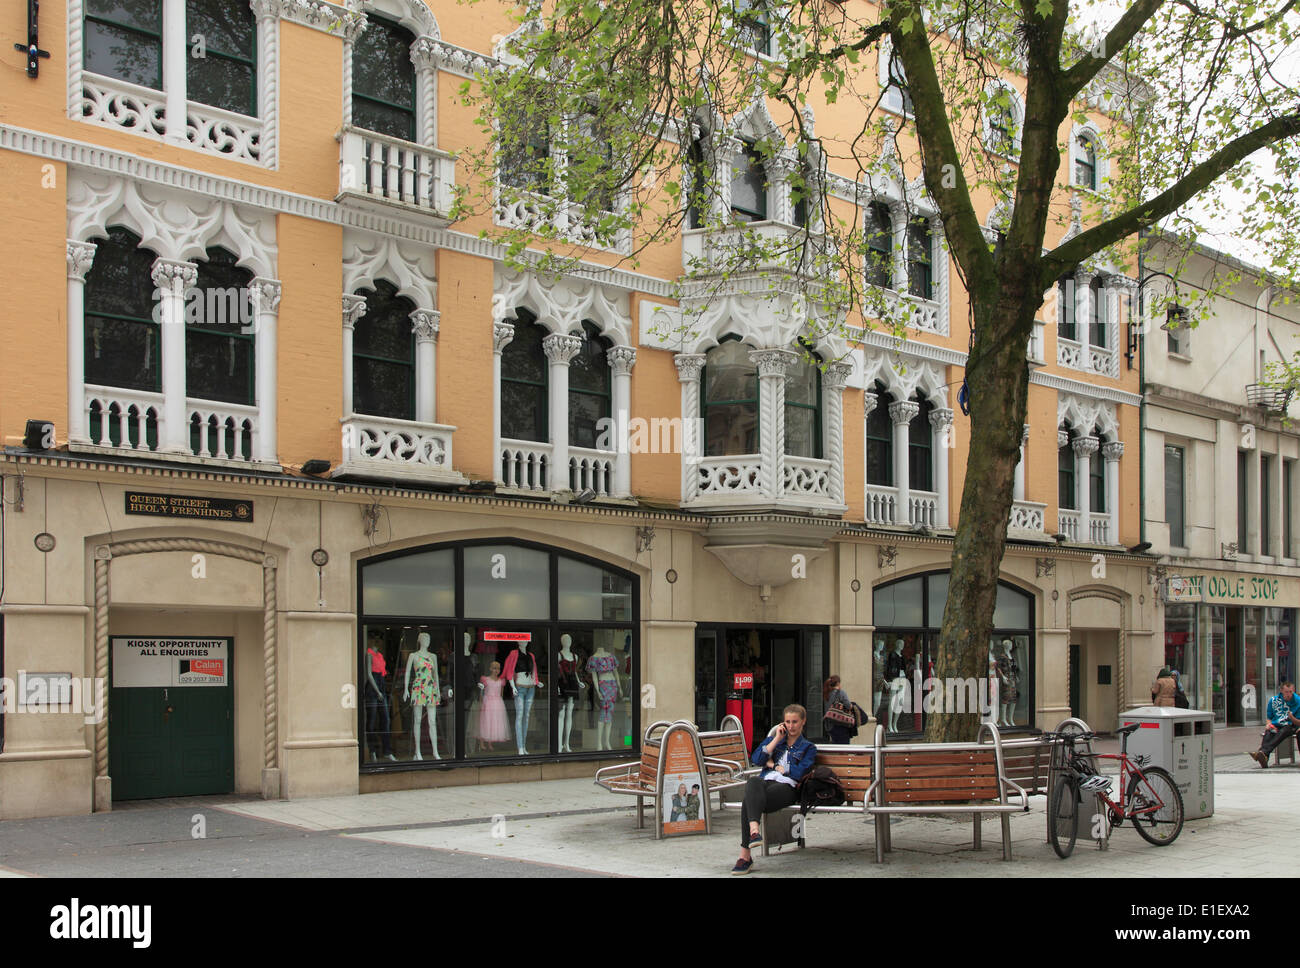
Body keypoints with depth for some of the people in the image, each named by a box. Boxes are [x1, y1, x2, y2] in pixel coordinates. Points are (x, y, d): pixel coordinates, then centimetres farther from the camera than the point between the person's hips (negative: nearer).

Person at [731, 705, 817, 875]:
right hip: (765, 781, 3)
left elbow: (800, 772, 1)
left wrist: (774, 765, 7)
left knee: (749, 801, -36)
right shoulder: (773, 738, 31)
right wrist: (776, 739, 9)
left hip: (787, 786, -3)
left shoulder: (808, 747, 21)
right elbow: (756, 759, 11)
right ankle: (754, 830, -57)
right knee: (752, 782, -40)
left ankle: (745, 855, -45)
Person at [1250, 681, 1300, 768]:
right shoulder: (1274, 700, 8)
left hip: (1289, 726, -2)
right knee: (1268, 734, -33)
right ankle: (1264, 758, -57)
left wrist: (1292, 718, -19)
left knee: (1281, 733, -38)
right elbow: (1269, 717, 18)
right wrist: (1269, 724, -5)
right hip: (1275, 725, 2)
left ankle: (1262, 752, -60)